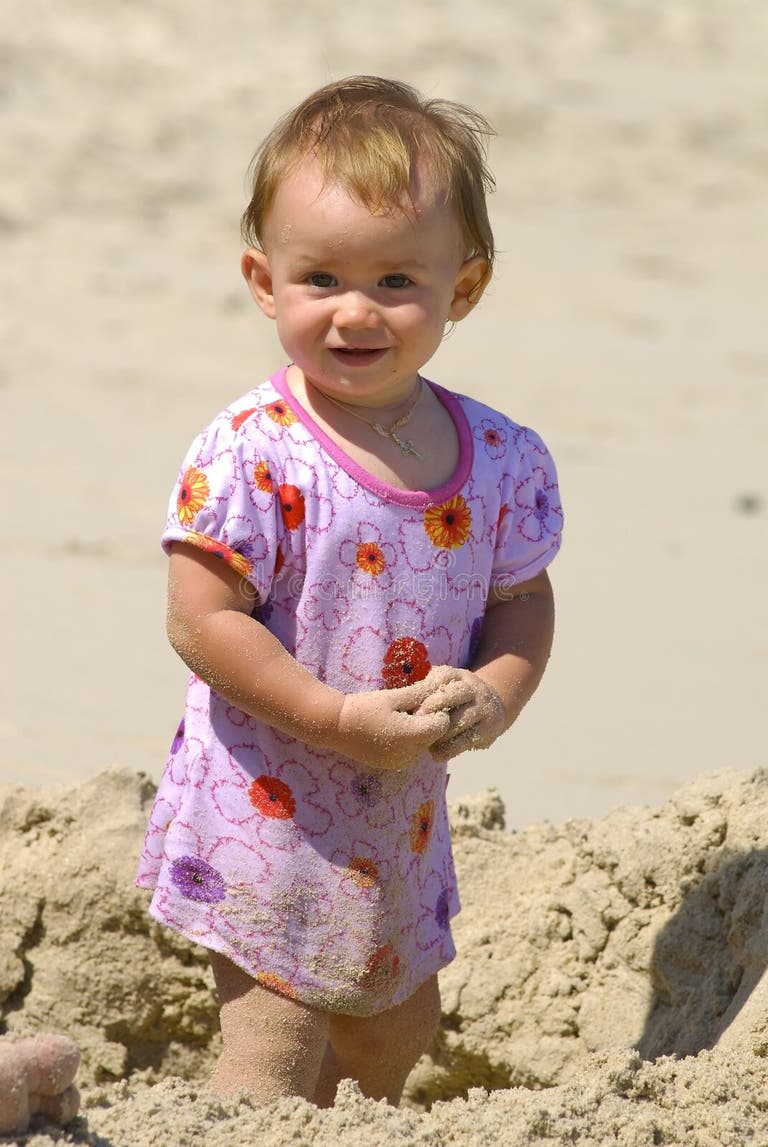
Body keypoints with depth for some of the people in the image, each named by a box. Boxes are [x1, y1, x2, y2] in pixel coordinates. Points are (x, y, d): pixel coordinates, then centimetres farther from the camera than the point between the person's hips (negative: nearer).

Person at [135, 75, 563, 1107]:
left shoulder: (499, 459, -4)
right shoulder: (255, 456, -21)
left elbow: (523, 597, 7)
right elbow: (203, 622, -21)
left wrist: (496, 693, -14)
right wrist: (343, 721, -26)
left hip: (403, 807, 6)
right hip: (268, 801, -6)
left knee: (399, 1025, 23)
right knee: (276, 1048, -6)